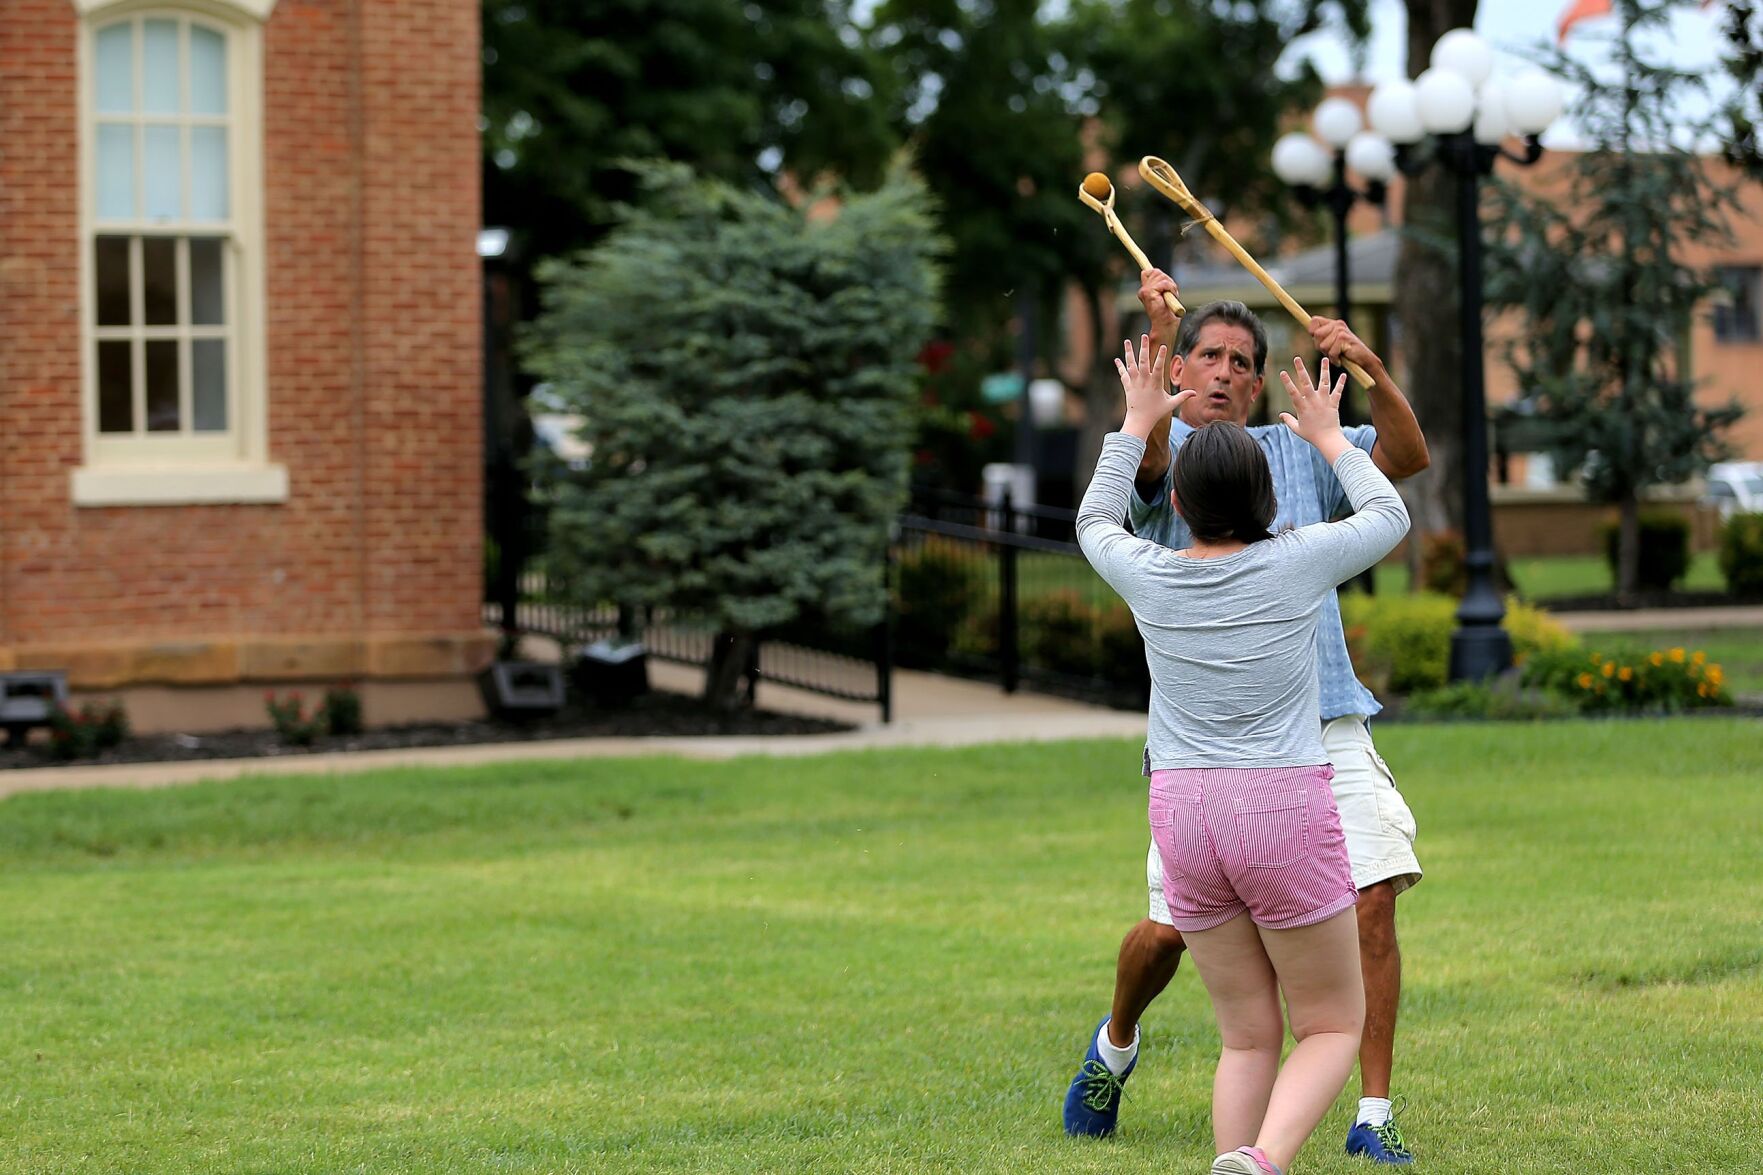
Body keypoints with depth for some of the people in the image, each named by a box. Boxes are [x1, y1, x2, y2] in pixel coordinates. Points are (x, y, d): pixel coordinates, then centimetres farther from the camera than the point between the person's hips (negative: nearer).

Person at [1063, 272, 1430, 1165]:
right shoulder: (1162, 456, 6)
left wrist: (1373, 370, -14)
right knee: (1168, 930, -2)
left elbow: (1407, 456, 4)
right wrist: (1159, 330, -33)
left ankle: (1374, 1118, -4)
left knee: (1372, 900, -12)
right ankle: (1115, 1045, 31)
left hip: (1323, 724, 2)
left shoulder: (1297, 453, 16)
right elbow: (1141, 450, -19)